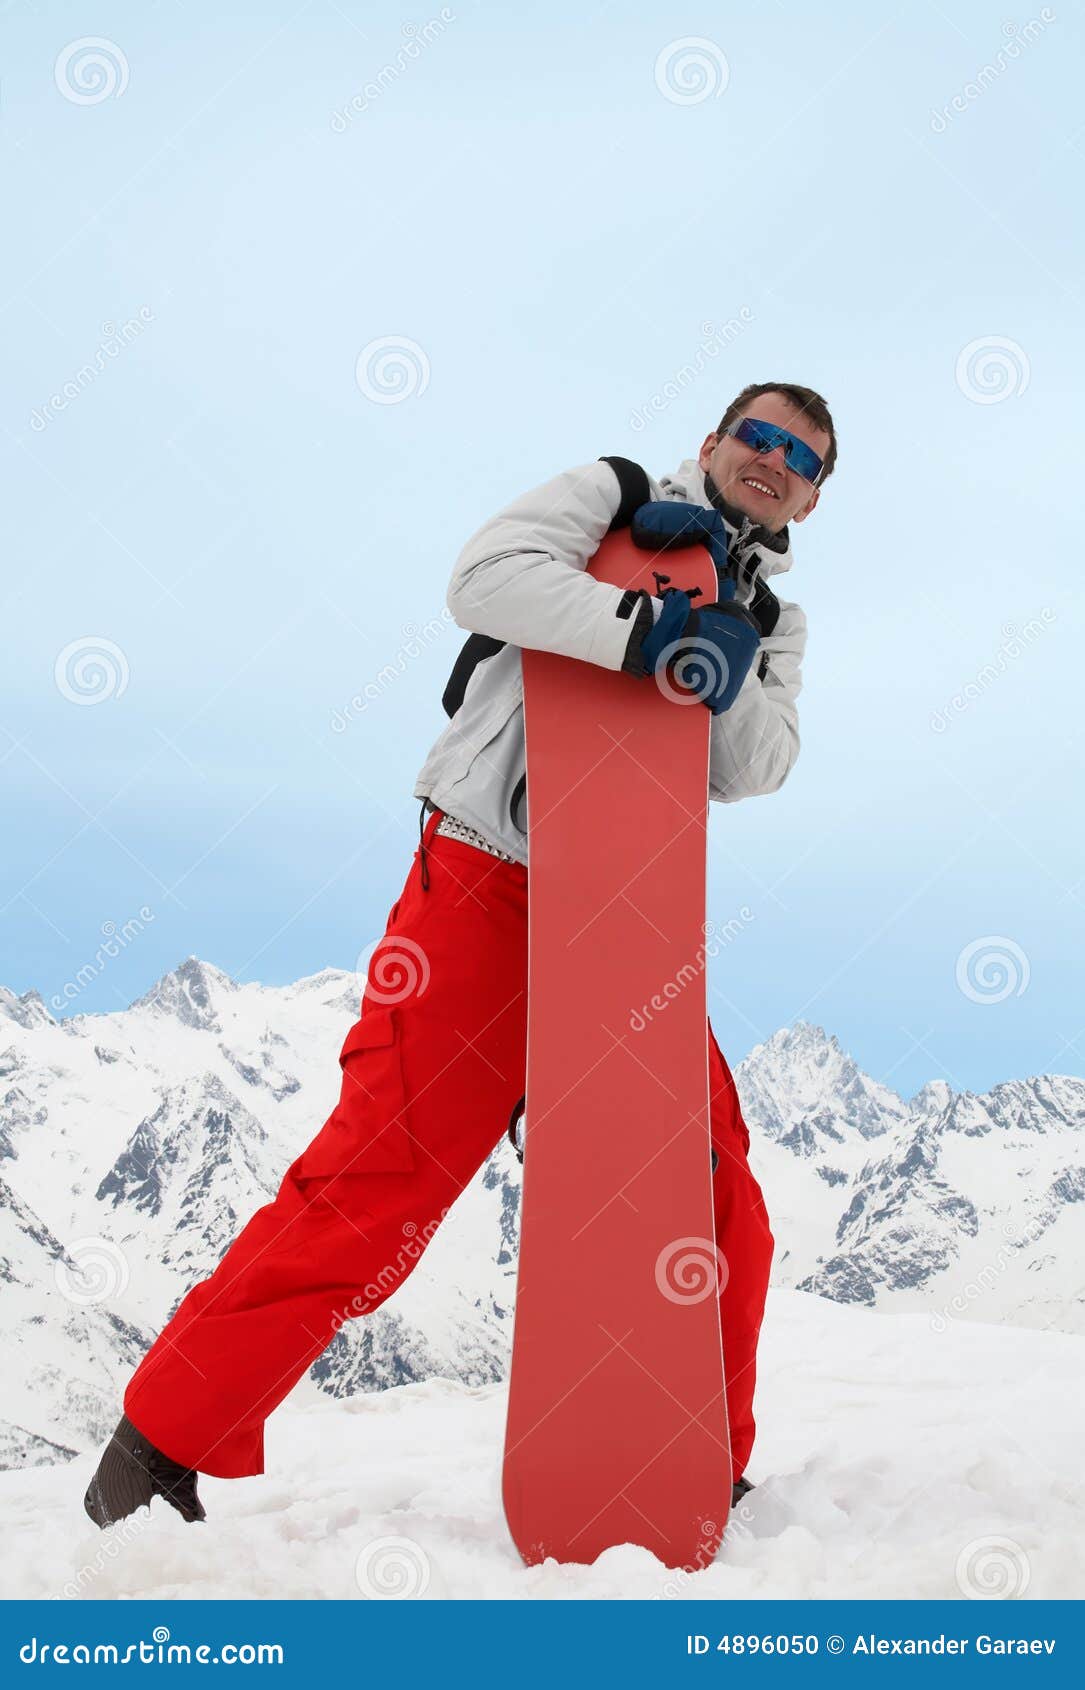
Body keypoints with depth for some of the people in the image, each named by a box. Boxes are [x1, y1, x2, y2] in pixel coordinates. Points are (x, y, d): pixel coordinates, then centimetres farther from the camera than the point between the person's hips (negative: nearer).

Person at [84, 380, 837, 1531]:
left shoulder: (775, 623, 21)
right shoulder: (615, 495, 6)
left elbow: (748, 774, 6)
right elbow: (486, 575, -14)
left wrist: (732, 679, -11)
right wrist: (645, 632, -21)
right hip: (485, 884, -6)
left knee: (719, 1206, 3)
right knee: (373, 1188, -12)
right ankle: (167, 1445, 0)